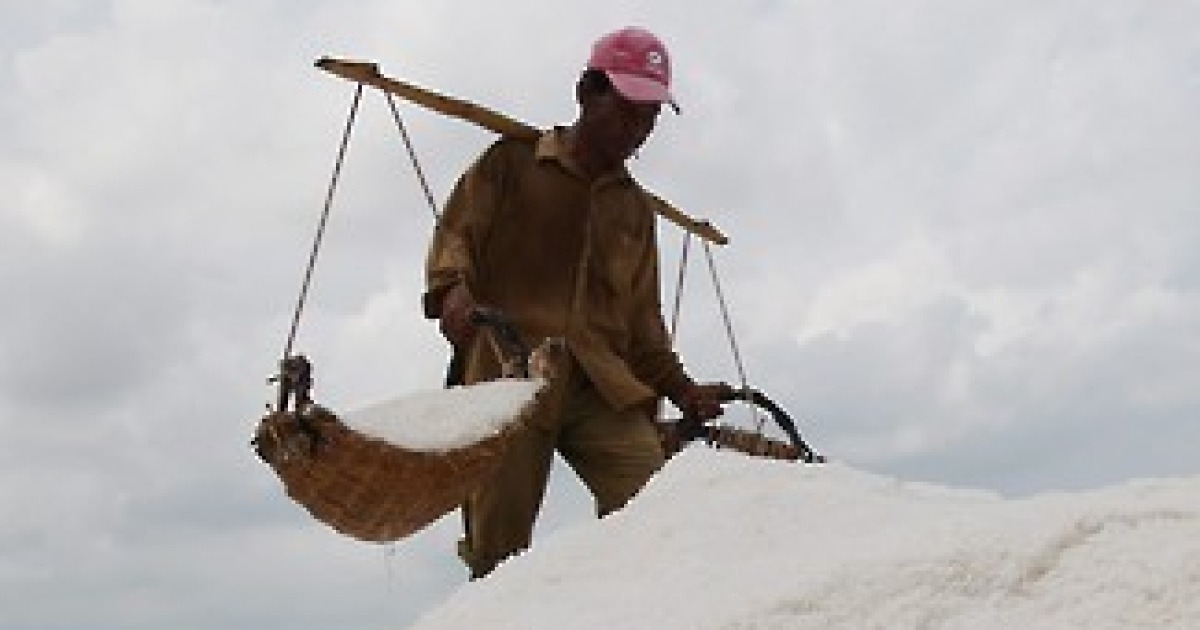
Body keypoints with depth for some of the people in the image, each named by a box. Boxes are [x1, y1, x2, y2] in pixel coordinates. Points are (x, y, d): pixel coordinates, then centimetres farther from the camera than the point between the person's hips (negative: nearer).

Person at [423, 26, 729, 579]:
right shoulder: (513, 161, 12)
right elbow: (455, 235, 3)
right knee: (498, 548, -8)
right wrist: (451, 288, -19)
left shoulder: (637, 209, 25)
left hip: (605, 388, 4)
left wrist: (681, 388, 16)